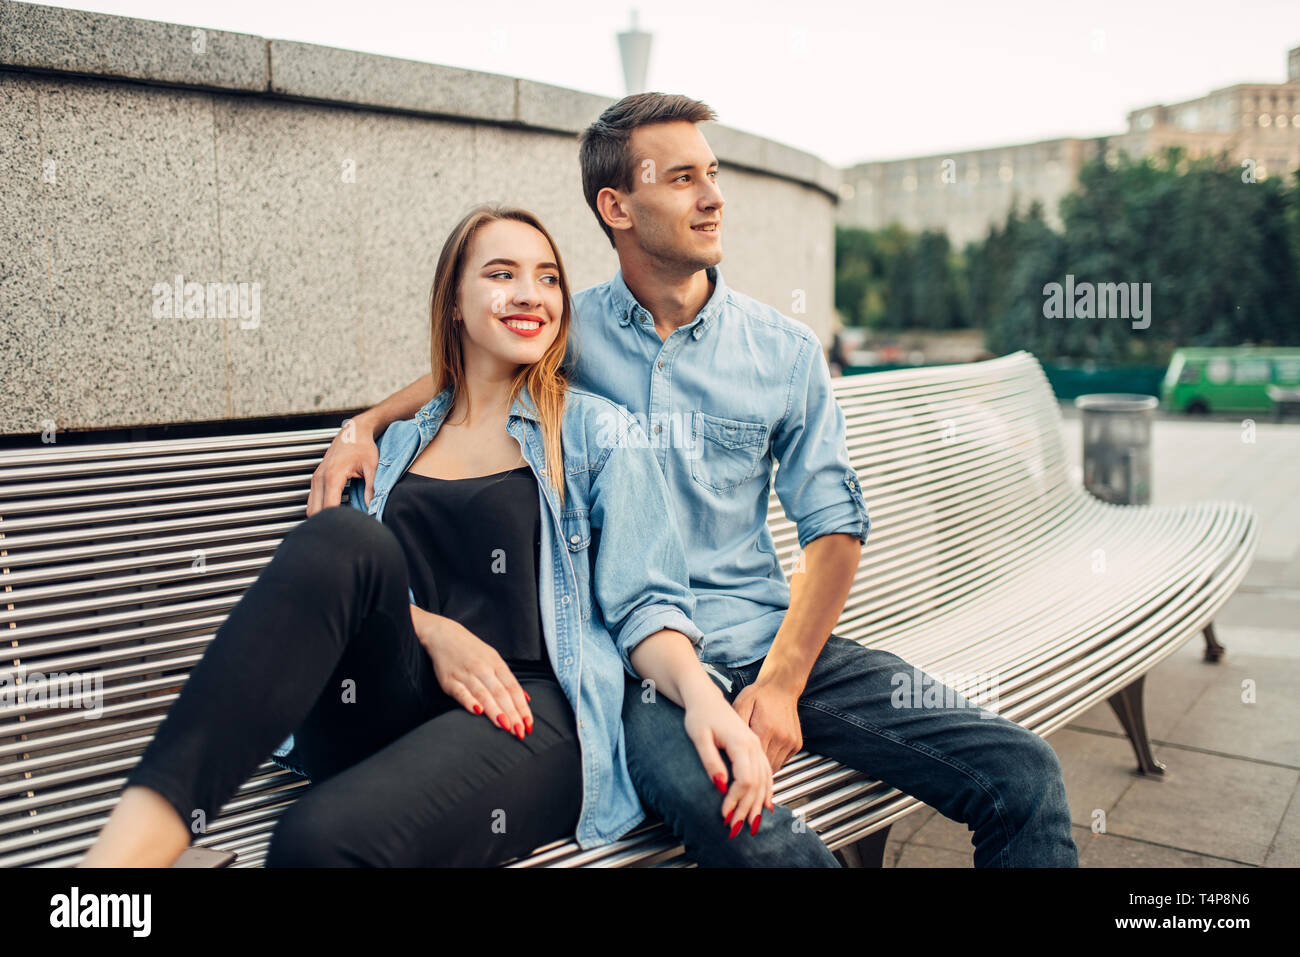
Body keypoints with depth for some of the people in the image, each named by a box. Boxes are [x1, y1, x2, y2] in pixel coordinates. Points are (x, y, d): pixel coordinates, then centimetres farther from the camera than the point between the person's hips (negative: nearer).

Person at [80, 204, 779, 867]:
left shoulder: (600, 434, 10)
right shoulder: (402, 441, 21)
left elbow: (643, 600, 3)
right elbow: (344, 576, 12)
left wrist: (703, 697, -17)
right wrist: (434, 631, -9)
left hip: (529, 713, -3)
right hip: (376, 712, 4)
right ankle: (131, 842, -39)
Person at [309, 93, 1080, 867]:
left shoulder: (786, 351, 7)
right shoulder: (565, 333, 4)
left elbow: (836, 527, 5)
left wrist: (781, 685, -8)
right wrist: (361, 428, 3)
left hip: (774, 638, 3)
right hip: (639, 658, -2)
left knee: (1023, 774, -14)